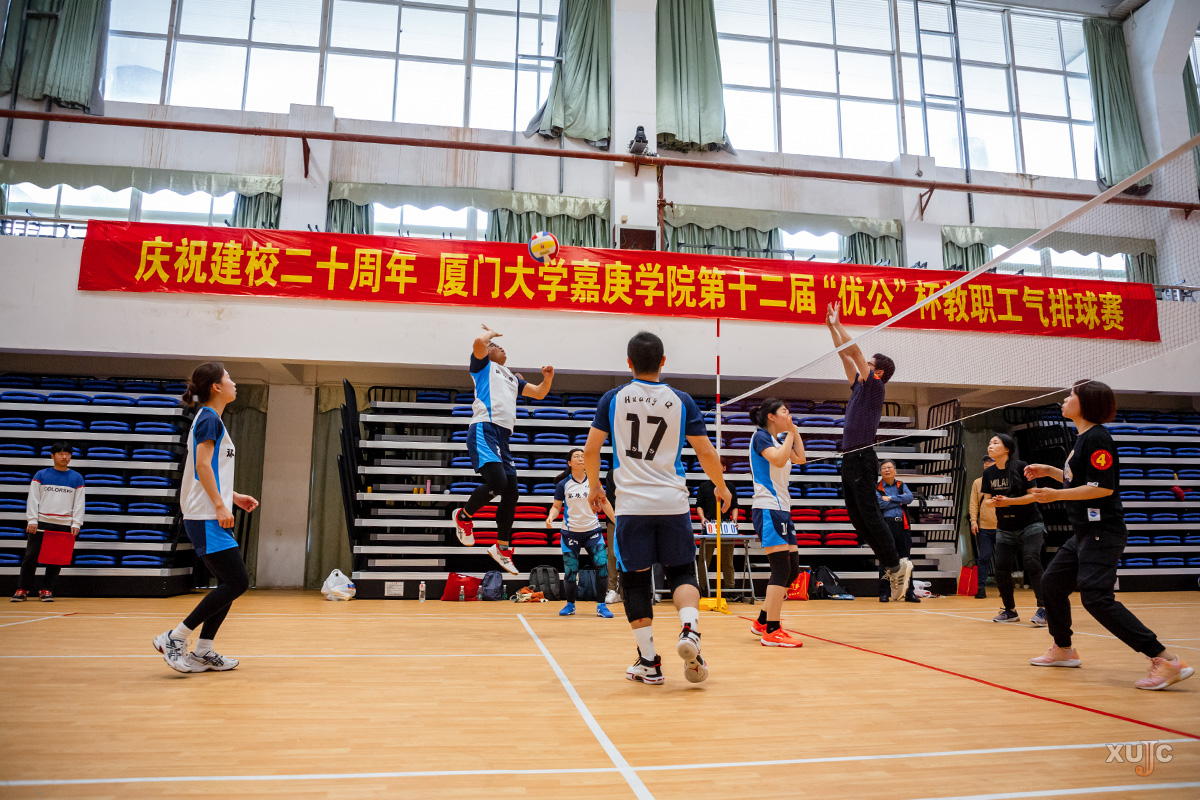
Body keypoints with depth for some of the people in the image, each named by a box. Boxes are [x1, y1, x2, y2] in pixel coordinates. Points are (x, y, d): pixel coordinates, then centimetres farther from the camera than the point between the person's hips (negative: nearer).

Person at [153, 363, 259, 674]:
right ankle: (174, 637, -5)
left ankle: (203, 651, 15)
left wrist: (234, 497, 20)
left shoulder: (210, 420, 20)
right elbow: (202, 465, -18)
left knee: (230, 583, 10)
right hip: (206, 517, -10)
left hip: (209, 517, 10)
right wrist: (221, 506, -22)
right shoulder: (209, 419, -9)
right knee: (237, 582, -11)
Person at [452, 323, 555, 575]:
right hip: (484, 429, -8)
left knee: (511, 492, 4)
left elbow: (539, 393, 30)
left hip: (502, 435, 8)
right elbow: (479, 341, -10)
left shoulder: (512, 377, 31)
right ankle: (463, 515, 1)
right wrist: (490, 333, 12)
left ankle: (502, 548, 15)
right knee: (497, 481, -24)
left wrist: (548, 379, 10)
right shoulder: (483, 365, 11)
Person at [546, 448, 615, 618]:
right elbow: (556, 506, 4)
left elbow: (604, 503, 10)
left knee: (602, 566, -12)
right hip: (570, 532, -1)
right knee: (570, 571, 1)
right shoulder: (563, 485, -2)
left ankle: (601, 606, 1)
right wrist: (550, 517, -16)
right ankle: (570, 604, 24)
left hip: (593, 530, 1)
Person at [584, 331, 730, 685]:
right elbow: (706, 452, 2)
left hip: (632, 503, 0)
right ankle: (689, 629, -12)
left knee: (635, 580, 8)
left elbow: (591, 449, 3)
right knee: (682, 572, 14)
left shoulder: (613, 399, 1)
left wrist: (594, 485, 19)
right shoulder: (681, 401, 2)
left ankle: (648, 662, 12)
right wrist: (722, 488, 18)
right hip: (673, 503, 1)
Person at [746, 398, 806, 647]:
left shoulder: (779, 439, 19)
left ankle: (762, 621, 19)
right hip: (767, 509, -10)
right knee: (782, 569, -13)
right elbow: (779, 459, -22)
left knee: (793, 568, 10)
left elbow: (800, 458, 21)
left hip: (781, 509, 10)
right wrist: (789, 433, -11)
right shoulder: (761, 436, -7)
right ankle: (771, 631, -9)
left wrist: (794, 430, 16)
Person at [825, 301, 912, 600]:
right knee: (858, 518, 9)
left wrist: (838, 324, -3)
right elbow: (846, 355, 20)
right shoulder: (859, 386, 17)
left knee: (869, 515, -9)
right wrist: (832, 327, 18)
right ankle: (891, 566, 13)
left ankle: (896, 564, -1)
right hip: (850, 459, 9)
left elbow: (855, 352, -9)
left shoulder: (875, 386, -4)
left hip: (862, 458, -9)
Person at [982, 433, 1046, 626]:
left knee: (1031, 563, -20)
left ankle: (1042, 609, -13)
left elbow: (1033, 495, -12)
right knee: (1001, 569, 2)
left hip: (1030, 525, -5)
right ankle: (1010, 610, 18)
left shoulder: (1020, 467, -11)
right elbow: (986, 500, 6)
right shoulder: (989, 473, 4)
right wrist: (994, 502, -17)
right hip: (1005, 529, 5)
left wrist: (1009, 501, -24)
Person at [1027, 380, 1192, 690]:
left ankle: (1166, 661, -13)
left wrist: (1056, 495, -22)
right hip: (1084, 533, 10)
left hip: (1102, 533, -10)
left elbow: (1103, 487, -22)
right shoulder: (1083, 438, 15)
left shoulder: (1097, 437, -15)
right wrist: (1049, 471, 19)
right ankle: (1063, 650, 30)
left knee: (1096, 598, -16)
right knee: (1051, 583, 15)